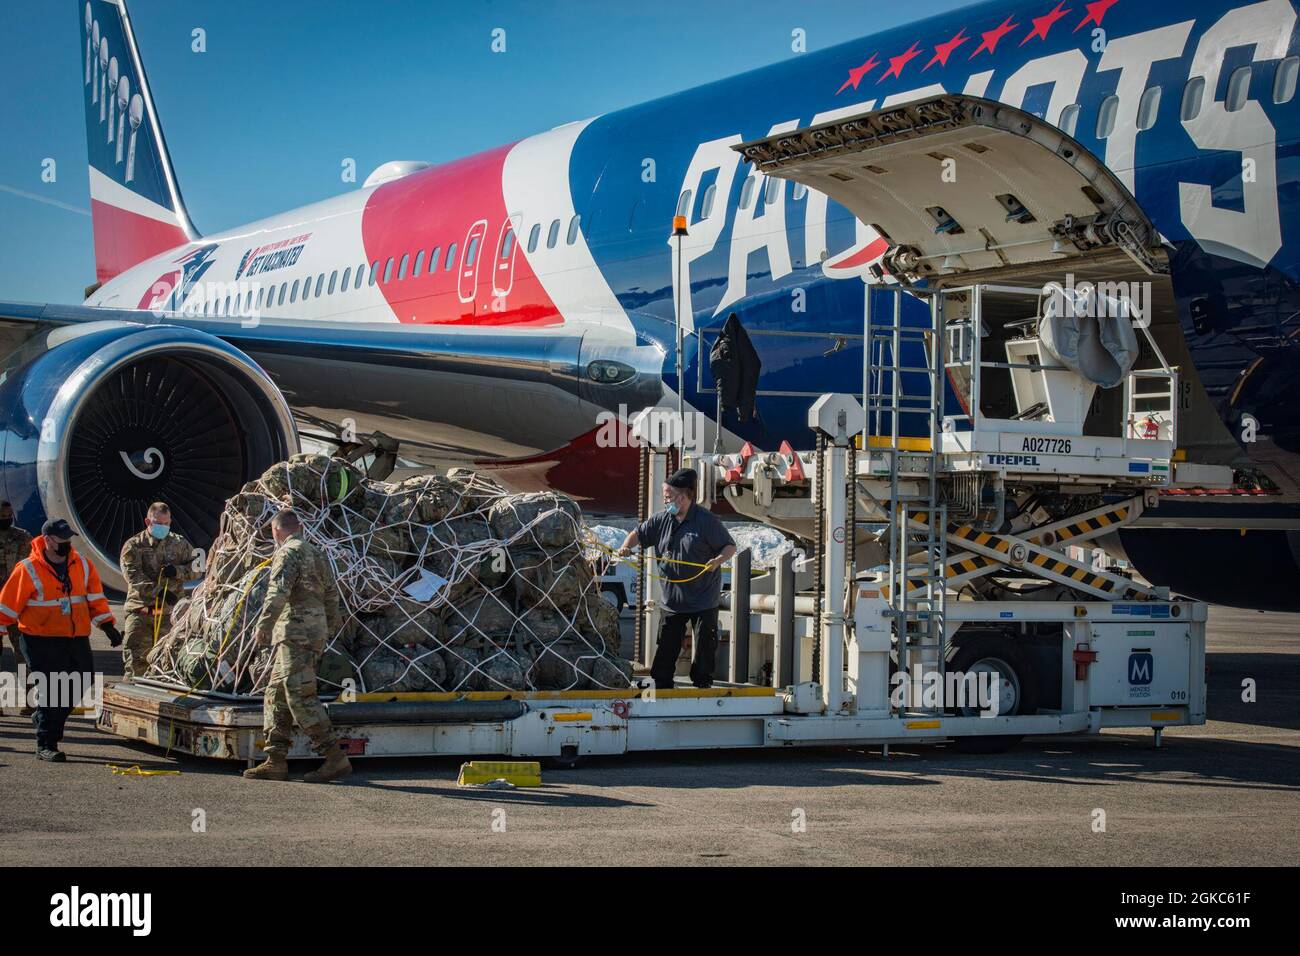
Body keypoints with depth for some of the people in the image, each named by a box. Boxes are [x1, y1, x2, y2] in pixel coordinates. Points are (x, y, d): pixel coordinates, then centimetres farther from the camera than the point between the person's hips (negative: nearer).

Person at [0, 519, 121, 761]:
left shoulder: (82, 565, 6)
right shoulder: (28, 570, -8)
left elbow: (95, 598, 12)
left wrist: (107, 625, 5)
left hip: (77, 639, 6)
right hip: (42, 641, -6)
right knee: (50, 691, -9)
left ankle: (43, 718, 30)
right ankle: (45, 745, 0)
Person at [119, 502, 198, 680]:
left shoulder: (179, 544, 11)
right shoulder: (134, 545, 2)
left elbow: (195, 569, 8)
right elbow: (133, 575, -11)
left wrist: (177, 571, -14)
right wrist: (158, 591, -22)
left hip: (169, 611, 2)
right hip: (140, 609, -2)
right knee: (135, 657, -9)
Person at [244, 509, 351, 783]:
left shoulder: (288, 552, -7)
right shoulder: (316, 555, 21)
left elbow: (279, 590, -21)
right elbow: (332, 595, 25)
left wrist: (264, 623, -29)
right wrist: (331, 628, 34)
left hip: (296, 630, -10)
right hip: (316, 630, 10)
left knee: (300, 697, -12)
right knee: (276, 696, 11)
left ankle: (335, 758, -16)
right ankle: (276, 761, 9)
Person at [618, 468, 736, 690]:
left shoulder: (707, 521, -12)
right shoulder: (663, 520, 4)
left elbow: (730, 546, -8)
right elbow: (638, 533, 16)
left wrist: (719, 560, -28)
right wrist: (626, 546, -4)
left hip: (703, 597, -4)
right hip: (673, 595, 4)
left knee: (705, 644, 3)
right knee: (666, 644, 6)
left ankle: (702, 685, 17)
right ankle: (661, 685, 14)